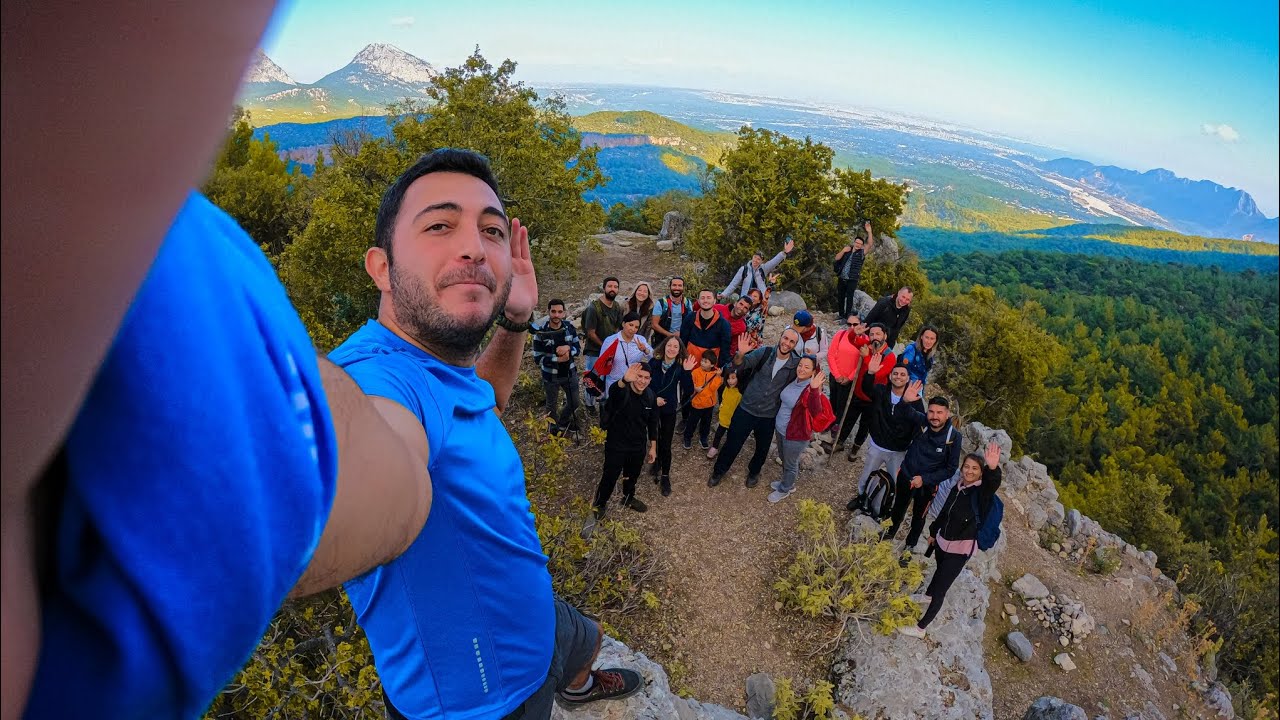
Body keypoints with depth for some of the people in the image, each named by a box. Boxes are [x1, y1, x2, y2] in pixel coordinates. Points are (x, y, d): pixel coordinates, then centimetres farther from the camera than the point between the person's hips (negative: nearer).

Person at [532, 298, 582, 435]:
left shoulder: (569, 327, -7)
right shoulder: (540, 332, -18)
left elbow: (578, 349, -2)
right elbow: (537, 358, -17)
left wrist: (568, 348, -24)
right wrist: (558, 359, -26)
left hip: (569, 373, 3)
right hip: (551, 376, -3)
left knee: (574, 403, 19)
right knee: (552, 406, 18)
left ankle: (564, 421, 49)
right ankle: (555, 429, 44)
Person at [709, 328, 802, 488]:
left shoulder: (796, 364, -9)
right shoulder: (764, 353, -13)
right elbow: (739, 366, -22)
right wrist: (741, 354, -42)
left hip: (768, 416, 2)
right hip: (746, 409, -1)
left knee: (762, 449, 21)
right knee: (732, 444, 11)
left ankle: (753, 472, 50)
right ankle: (718, 471, 35)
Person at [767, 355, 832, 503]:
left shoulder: (811, 390, -25)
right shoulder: (793, 381, -4)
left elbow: (816, 412, -44)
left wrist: (815, 390, -52)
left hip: (796, 434, -7)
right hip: (780, 429, 7)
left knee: (790, 464, 15)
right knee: (784, 459, 27)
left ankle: (784, 490, 38)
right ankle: (787, 483, 51)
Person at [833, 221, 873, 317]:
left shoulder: (861, 253, -2)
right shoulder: (847, 250, 9)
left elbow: (869, 244, -15)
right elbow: (837, 258, 4)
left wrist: (869, 232, -27)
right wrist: (843, 251, -13)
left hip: (852, 280, -4)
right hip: (841, 279, 4)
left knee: (849, 298, -3)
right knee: (840, 297, 12)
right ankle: (841, 314, 24)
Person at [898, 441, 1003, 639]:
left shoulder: (981, 492, -21)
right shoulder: (957, 487, -4)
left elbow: (993, 484, -47)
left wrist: (993, 469, -68)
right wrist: (933, 531, 21)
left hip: (961, 549, -6)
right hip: (943, 541, 6)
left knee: (940, 589, 1)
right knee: (940, 570, 33)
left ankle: (920, 628, 14)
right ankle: (928, 595, 60)